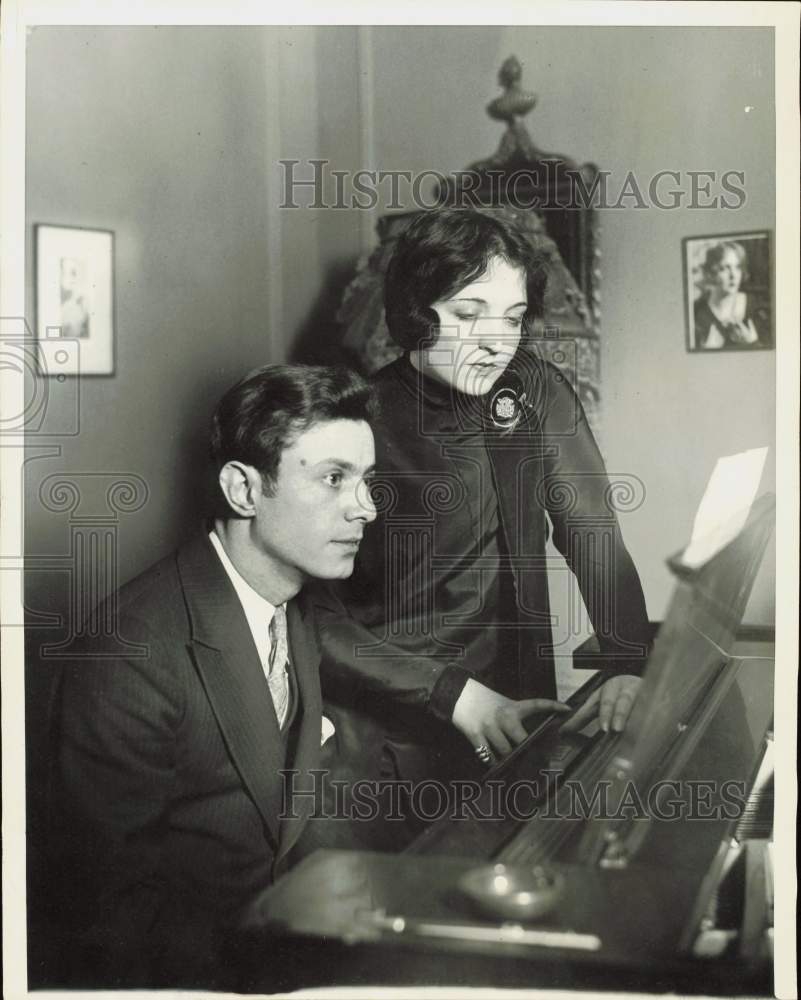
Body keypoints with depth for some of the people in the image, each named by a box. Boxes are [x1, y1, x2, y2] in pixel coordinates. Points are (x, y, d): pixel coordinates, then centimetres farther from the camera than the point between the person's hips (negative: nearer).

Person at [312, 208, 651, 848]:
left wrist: (631, 666, -22)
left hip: (509, 714, 4)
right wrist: (454, 693, -22)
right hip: (382, 731, -3)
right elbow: (318, 617, -15)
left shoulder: (536, 391, -2)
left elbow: (593, 534, -6)